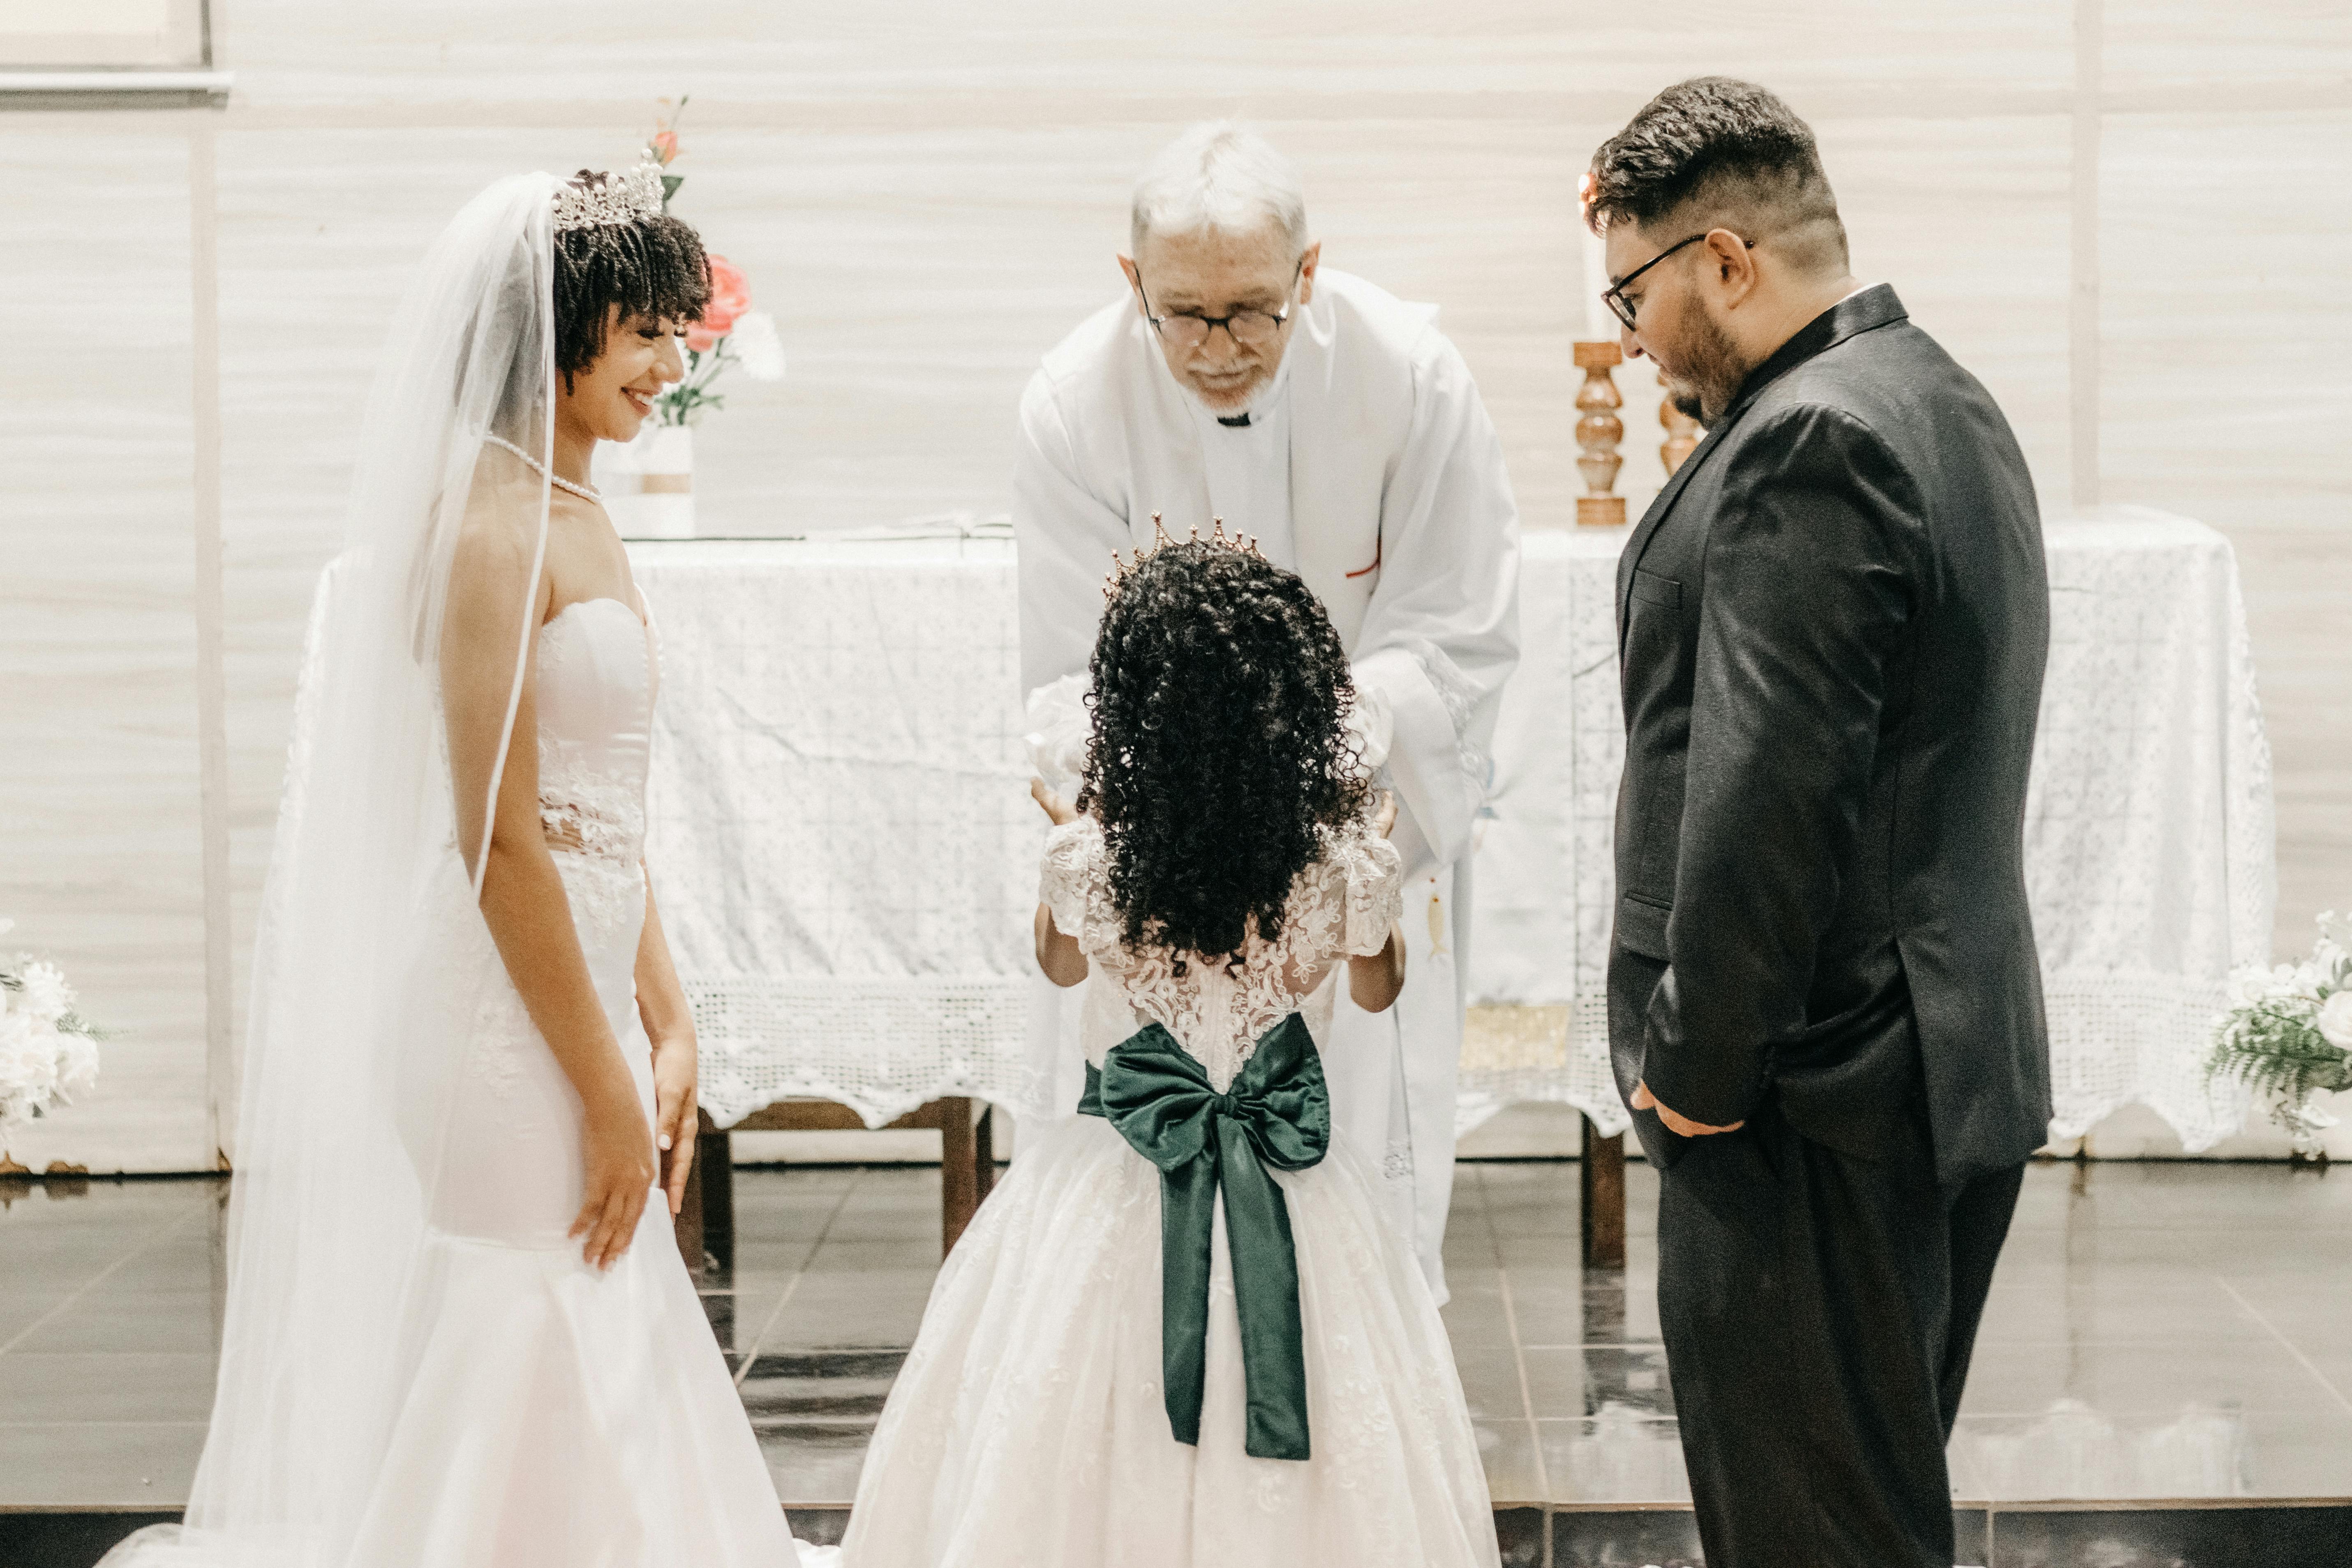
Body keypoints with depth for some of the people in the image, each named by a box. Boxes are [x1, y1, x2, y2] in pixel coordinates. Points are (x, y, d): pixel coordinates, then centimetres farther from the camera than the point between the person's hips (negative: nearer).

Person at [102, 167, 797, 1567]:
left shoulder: (575, 519, 14)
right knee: (535, 1388, -3)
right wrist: (606, 1091, -16)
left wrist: (666, 1030, 13)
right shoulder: (491, 524, -16)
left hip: (579, 998, 9)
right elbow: (499, 842, -19)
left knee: (599, 1386, 14)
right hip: (507, 1022, -9)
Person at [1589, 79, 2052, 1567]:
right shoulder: (1947, 403, 15)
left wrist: (1696, 1064, -15)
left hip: (1821, 1104, -11)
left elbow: (1770, 788, -24)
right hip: (1960, 1065, 11)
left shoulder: (1805, 448, -18)